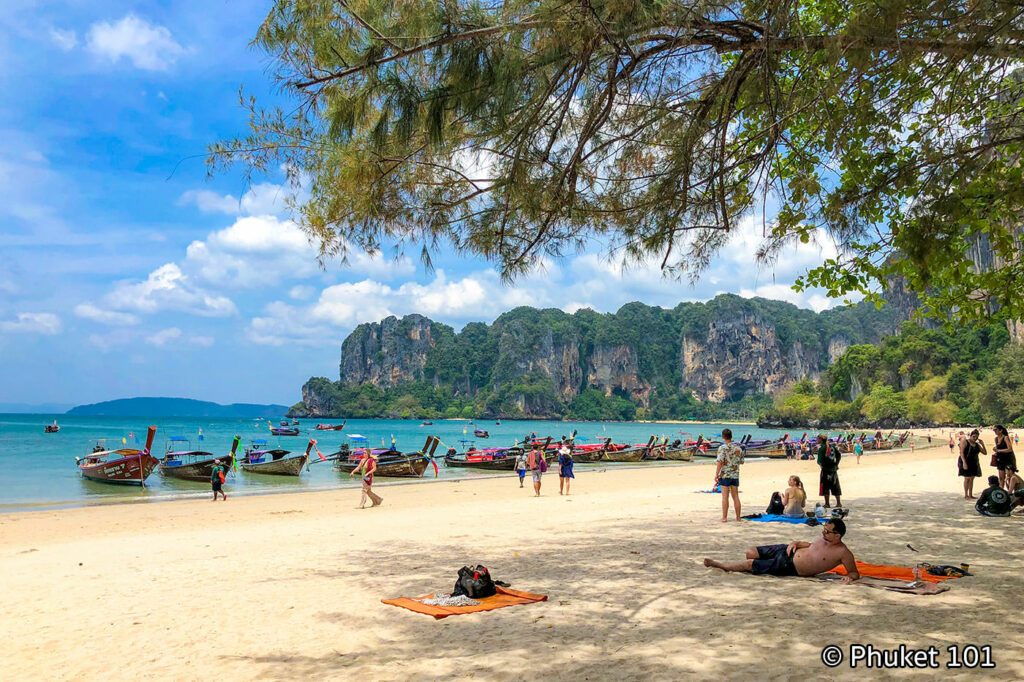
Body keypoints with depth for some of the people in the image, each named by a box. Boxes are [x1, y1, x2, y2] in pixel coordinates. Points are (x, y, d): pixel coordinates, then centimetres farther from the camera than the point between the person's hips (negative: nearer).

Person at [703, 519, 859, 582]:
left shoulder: (843, 553, -16)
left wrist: (849, 577, -30)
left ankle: (720, 565, 19)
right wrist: (796, 543, 5)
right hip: (790, 552, 6)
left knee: (749, 564, -3)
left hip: (791, 568, -6)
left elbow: (855, 573, -8)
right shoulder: (824, 537, 3)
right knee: (750, 553, 0)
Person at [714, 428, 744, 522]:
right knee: (735, 496, 10)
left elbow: (720, 462, -17)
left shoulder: (722, 448, -11)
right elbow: (741, 461, 12)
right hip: (735, 475, 5)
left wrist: (716, 474, -13)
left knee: (725, 497, -2)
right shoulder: (738, 448, 5)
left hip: (725, 475, -5)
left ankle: (724, 517, -1)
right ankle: (738, 517, 14)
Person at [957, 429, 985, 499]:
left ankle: (970, 495, 13)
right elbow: (961, 452, -14)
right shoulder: (964, 442, -6)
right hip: (966, 463, -6)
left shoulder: (977, 444, 13)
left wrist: (982, 444, 0)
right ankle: (966, 495, -1)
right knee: (967, 478, -6)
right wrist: (964, 462, -24)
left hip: (974, 463, 6)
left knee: (972, 479, 7)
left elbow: (985, 453, 13)